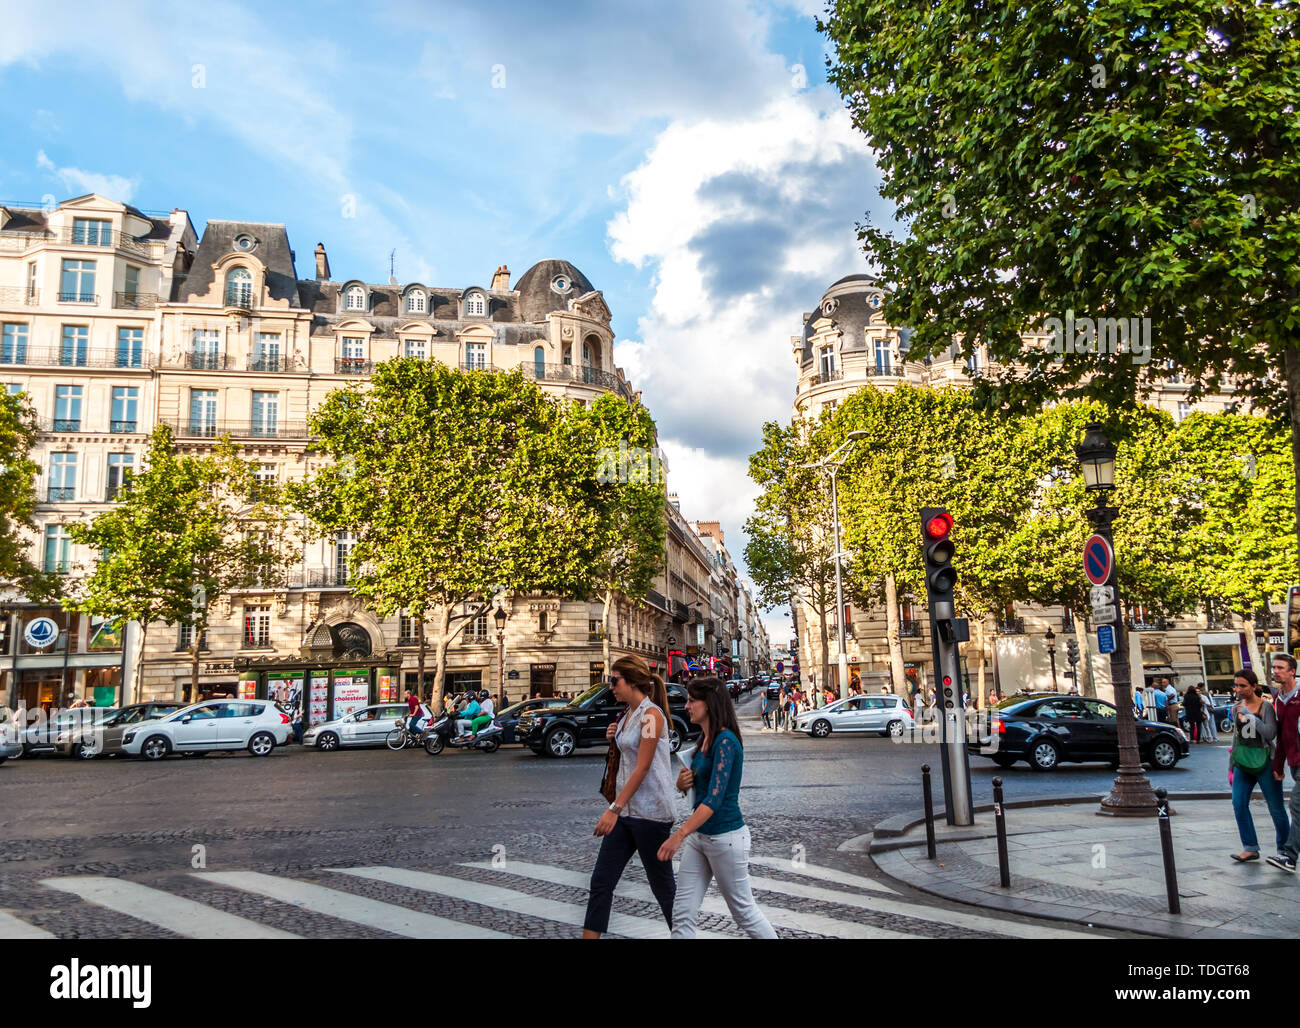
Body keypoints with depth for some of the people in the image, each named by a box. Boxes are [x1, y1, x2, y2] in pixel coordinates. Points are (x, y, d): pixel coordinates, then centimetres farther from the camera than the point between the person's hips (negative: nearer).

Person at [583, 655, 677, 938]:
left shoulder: (652, 715, -14)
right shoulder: (628, 715, 12)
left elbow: (642, 767, -20)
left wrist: (614, 809, -23)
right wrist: (615, 738, 4)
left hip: (650, 812, -8)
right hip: (626, 811, 8)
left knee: (662, 885, 6)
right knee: (600, 882, 4)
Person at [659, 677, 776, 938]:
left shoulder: (725, 741, -19)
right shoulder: (705, 740, 9)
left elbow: (714, 797, -26)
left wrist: (680, 834, -31)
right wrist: (682, 782, -3)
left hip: (726, 836, -9)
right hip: (699, 836, 9)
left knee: (743, 910, 8)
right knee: (682, 915, 6)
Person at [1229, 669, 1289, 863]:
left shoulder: (1265, 706, -9)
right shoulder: (1237, 707, 8)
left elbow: (1271, 734, -22)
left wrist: (1249, 715, -24)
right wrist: (1231, 765, 18)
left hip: (1264, 761, -5)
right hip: (1242, 761, 5)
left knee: (1276, 808, 2)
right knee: (1238, 803, -3)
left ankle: (1284, 850, 17)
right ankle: (1250, 848, 5)